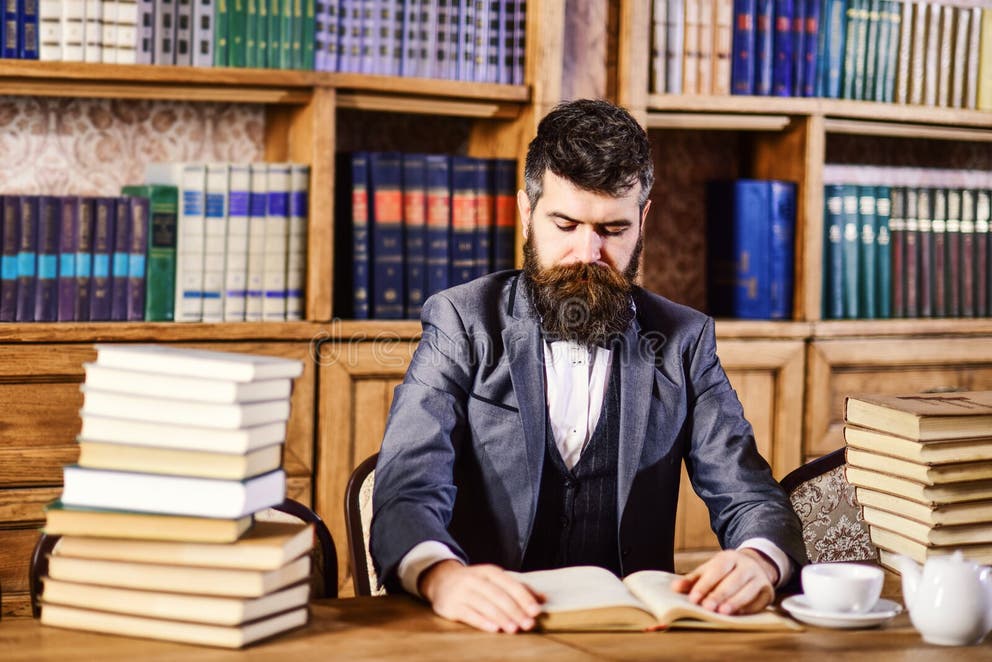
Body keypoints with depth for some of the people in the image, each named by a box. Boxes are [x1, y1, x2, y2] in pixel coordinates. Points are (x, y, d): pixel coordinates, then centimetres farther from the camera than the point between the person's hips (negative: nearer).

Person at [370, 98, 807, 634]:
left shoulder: (683, 339, 8)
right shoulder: (462, 323, 1)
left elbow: (748, 497, 2)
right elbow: (408, 489, -12)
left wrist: (759, 561, -23)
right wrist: (440, 575, -35)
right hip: (489, 626, -1)